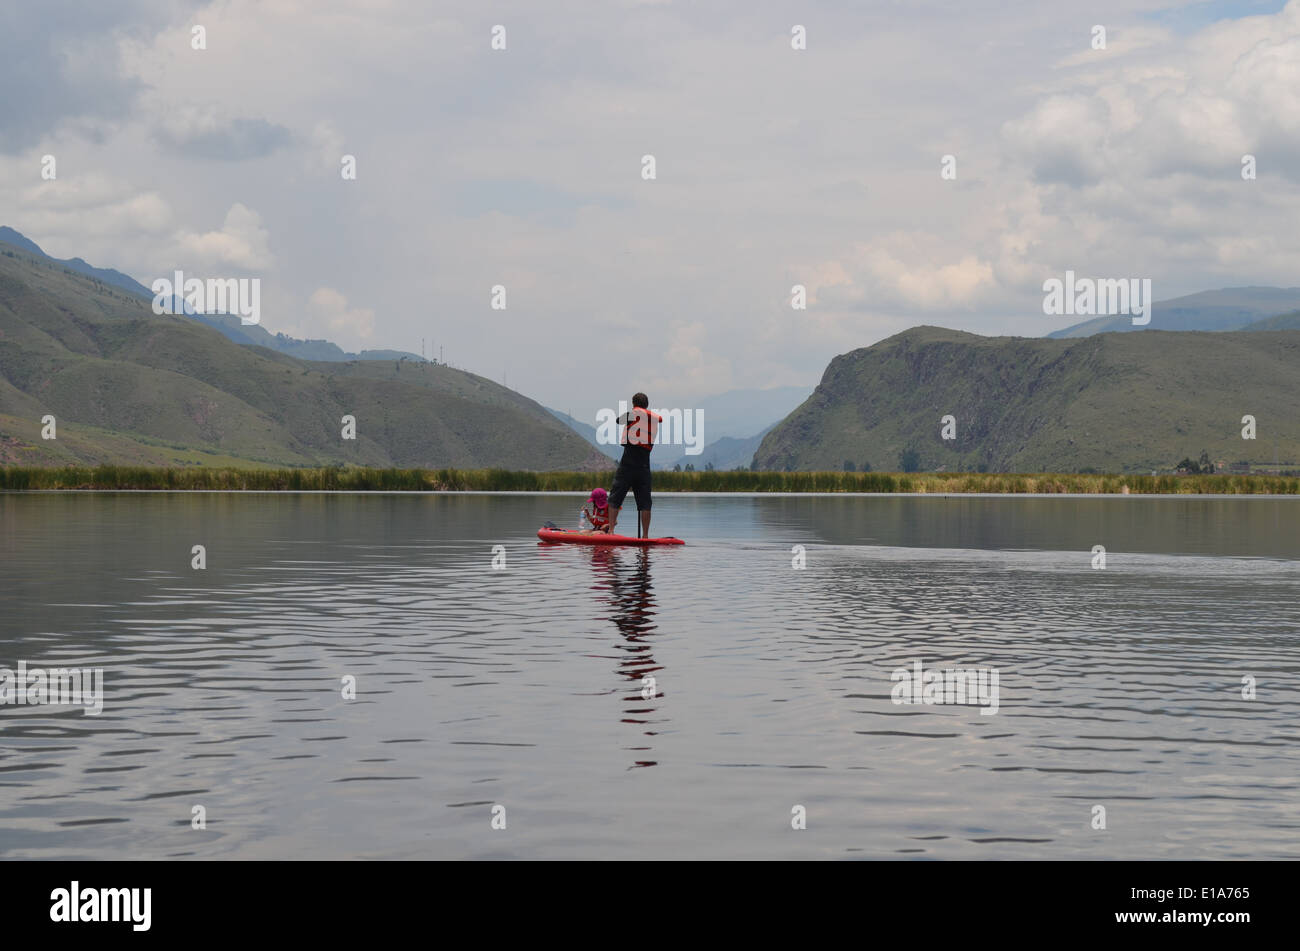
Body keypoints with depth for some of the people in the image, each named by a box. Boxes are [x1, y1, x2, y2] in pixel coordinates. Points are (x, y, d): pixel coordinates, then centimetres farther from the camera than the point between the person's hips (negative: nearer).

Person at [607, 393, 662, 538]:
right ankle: (645, 535, 5)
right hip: (644, 466, 3)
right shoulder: (657, 418, 8)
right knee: (645, 502, 6)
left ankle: (611, 529, -3)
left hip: (627, 465, -3)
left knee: (615, 498, 4)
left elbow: (617, 420, 16)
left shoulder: (631, 414, -1)